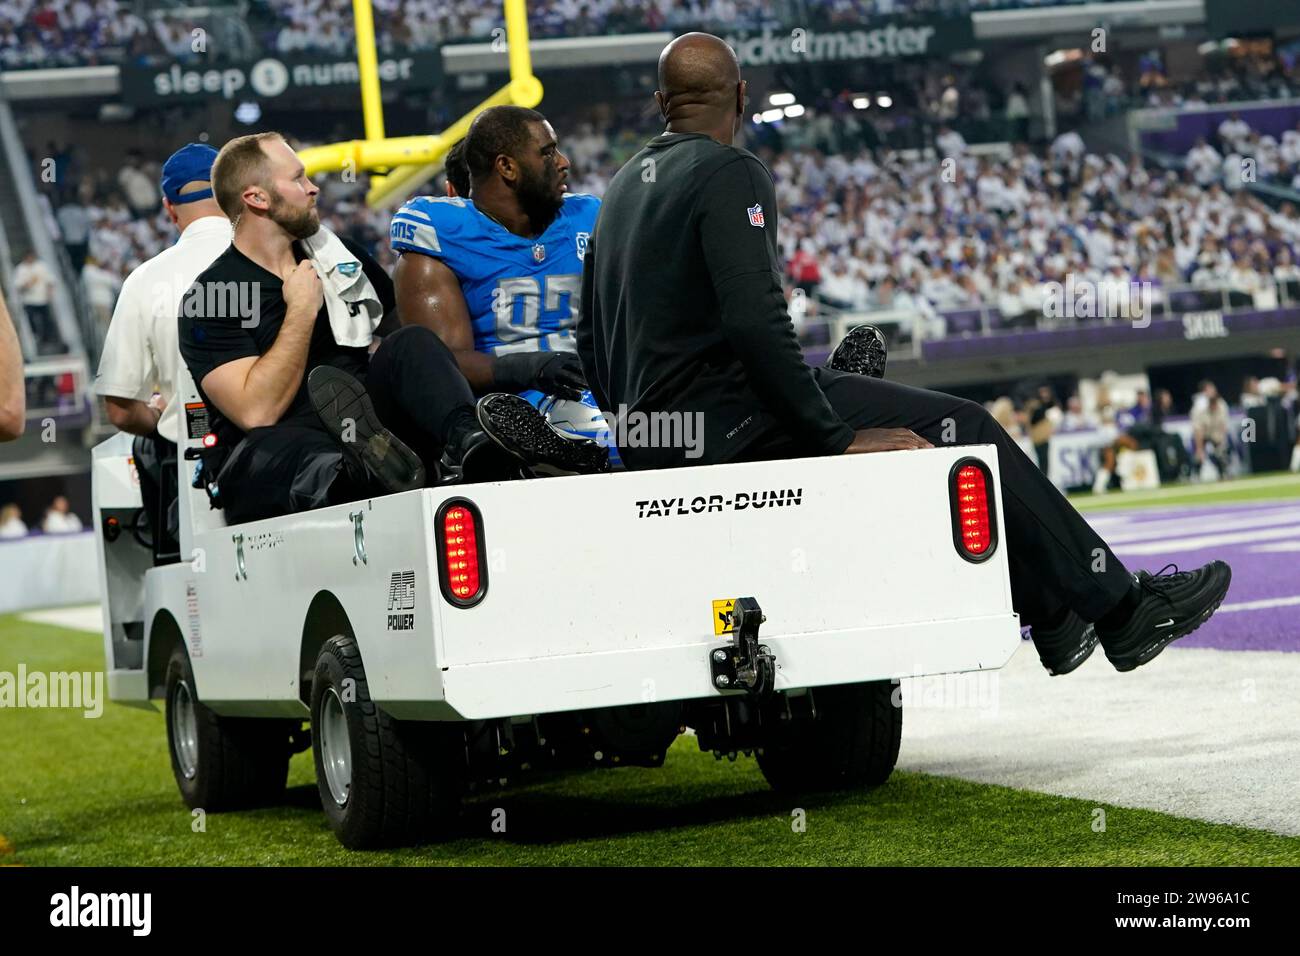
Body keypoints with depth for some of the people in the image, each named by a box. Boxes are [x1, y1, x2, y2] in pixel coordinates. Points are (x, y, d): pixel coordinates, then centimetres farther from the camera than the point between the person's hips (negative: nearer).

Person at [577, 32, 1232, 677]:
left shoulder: (620, 187, 17)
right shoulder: (731, 175, -11)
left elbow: (590, 341, 19)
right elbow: (755, 322, -22)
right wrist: (835, 435, -16)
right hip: (729, 422, -10)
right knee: (961, 431, -3)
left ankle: (1054, 619, 22)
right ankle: (1117, 608, 3)